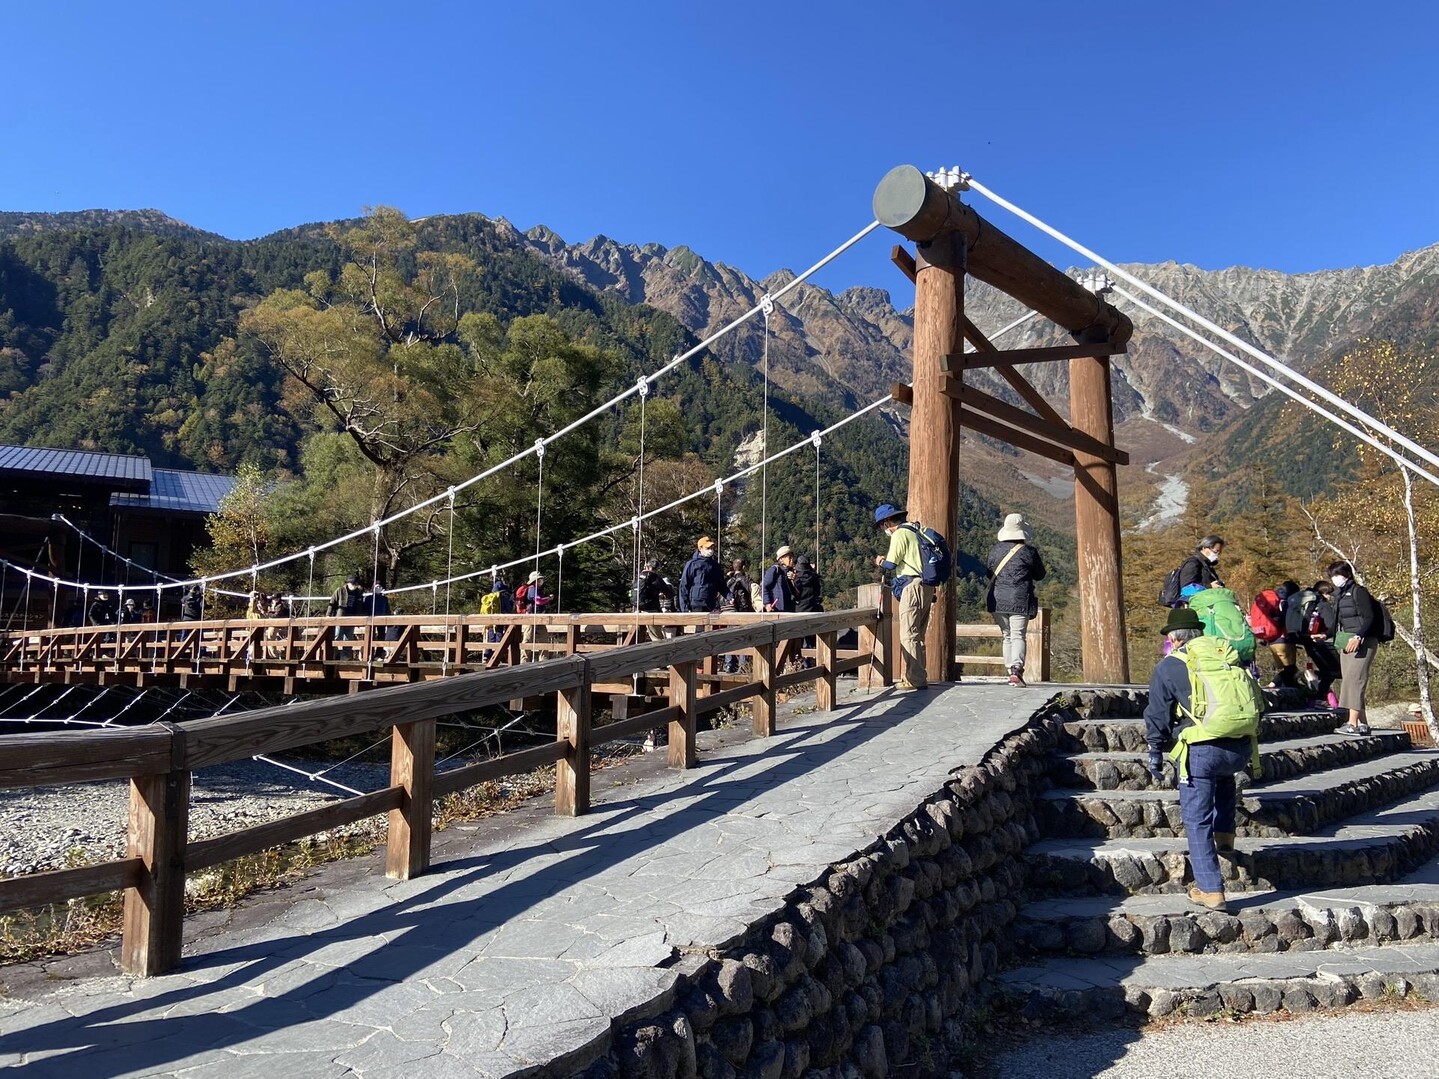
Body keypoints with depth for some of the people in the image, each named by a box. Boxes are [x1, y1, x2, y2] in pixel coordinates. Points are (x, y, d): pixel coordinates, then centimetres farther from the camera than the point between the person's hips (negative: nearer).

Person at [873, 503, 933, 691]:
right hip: (927, 586, 9)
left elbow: (891, 564, -11)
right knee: (918, 635, 14)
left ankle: (915, 680, -10)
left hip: (912, 586, -9)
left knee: (908, 636, -8)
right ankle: (919, 676, 18)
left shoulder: (900, 534, -7)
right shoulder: (915, 532, 20)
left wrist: (880, 562, 8)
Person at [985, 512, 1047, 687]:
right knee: (1018, 636, -5)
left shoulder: (995, 549, 3)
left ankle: (1011, 671, 15)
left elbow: (988, 572, 15)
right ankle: (1016, 669, -23)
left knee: (1007, 636, 14)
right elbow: (1040, 575, 7)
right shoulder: (1029, 551, -5)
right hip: (1020, 600, -3)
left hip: (997, 599, 3)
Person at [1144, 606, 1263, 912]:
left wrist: (1155, 764, 16)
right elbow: (1256, 701, 22)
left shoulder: (1169, 667, 4)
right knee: (1224, 776, 39)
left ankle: (1210, 890, 6)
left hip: (1202, 750, -5)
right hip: (1242, 749, 5)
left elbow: (1157, 720, 5)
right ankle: (1225, 835, 36)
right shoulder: (1228, 655, 17)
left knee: (1197, 822, 6)